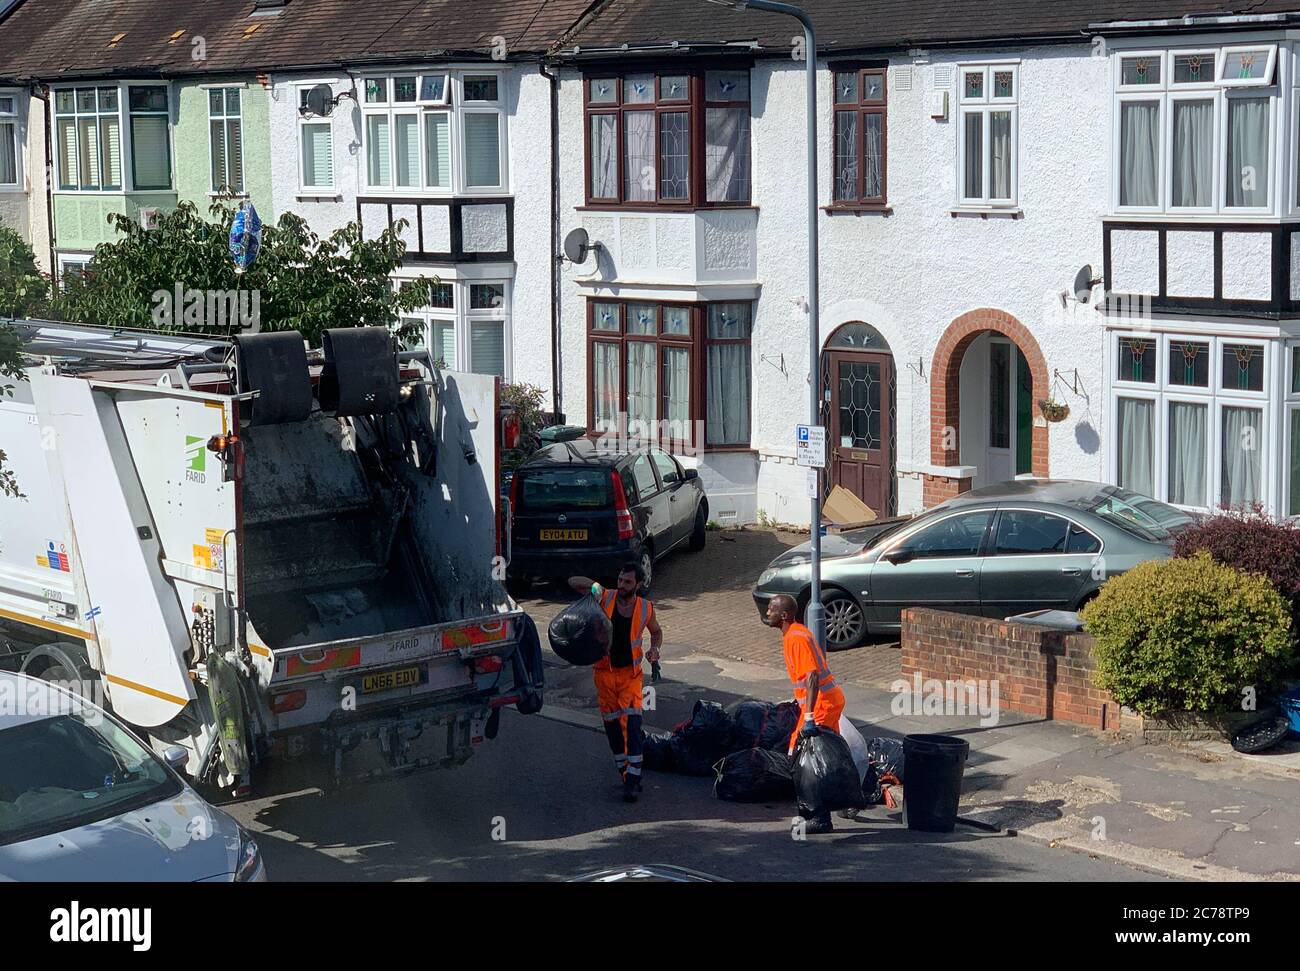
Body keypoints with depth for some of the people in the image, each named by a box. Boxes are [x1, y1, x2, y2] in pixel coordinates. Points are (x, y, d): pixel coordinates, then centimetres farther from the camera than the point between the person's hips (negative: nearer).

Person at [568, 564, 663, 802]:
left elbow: (656, 631, 17)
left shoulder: (646, 608, -4)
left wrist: (654, 649, -5)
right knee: (611, 723, 6)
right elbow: (572, 582, -4)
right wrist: (592, 585, -25)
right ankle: (625, 771, 23)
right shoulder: (605, 598, -7)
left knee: (632, 722, -13)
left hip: (630, 672, -1)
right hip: (605, 670, 1)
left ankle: (633, 778, -15)